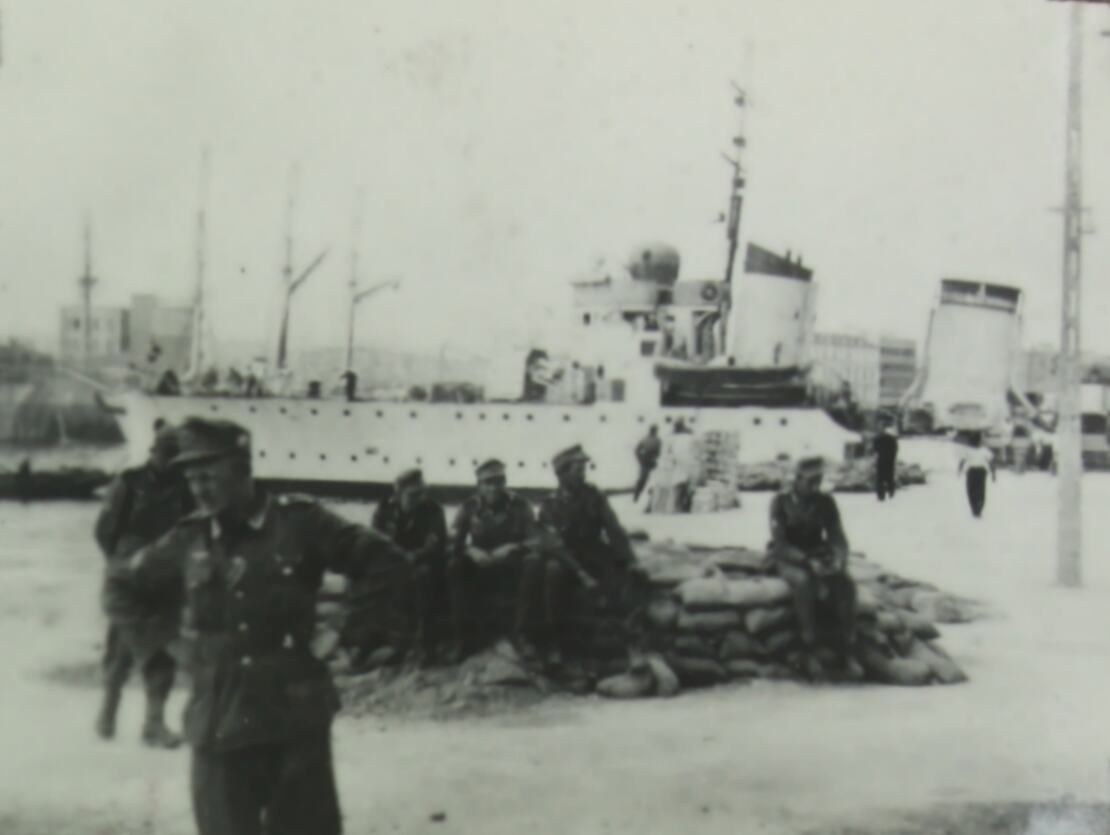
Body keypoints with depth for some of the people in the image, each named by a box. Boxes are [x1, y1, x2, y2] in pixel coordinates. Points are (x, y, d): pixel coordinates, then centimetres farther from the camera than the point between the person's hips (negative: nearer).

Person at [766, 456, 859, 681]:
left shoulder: (825, 502, 1)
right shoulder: (780, 502, -9)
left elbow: (838, 537, 1)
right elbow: (780, 544, -16)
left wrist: (839, 559, -22)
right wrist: (808, 561, -31)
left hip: (818, 558, 3)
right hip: (788, 560, -3)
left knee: (845, 584, -27)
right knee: (804, 581, -37)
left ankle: (846, 653, -24)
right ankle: (809, 653, -33)